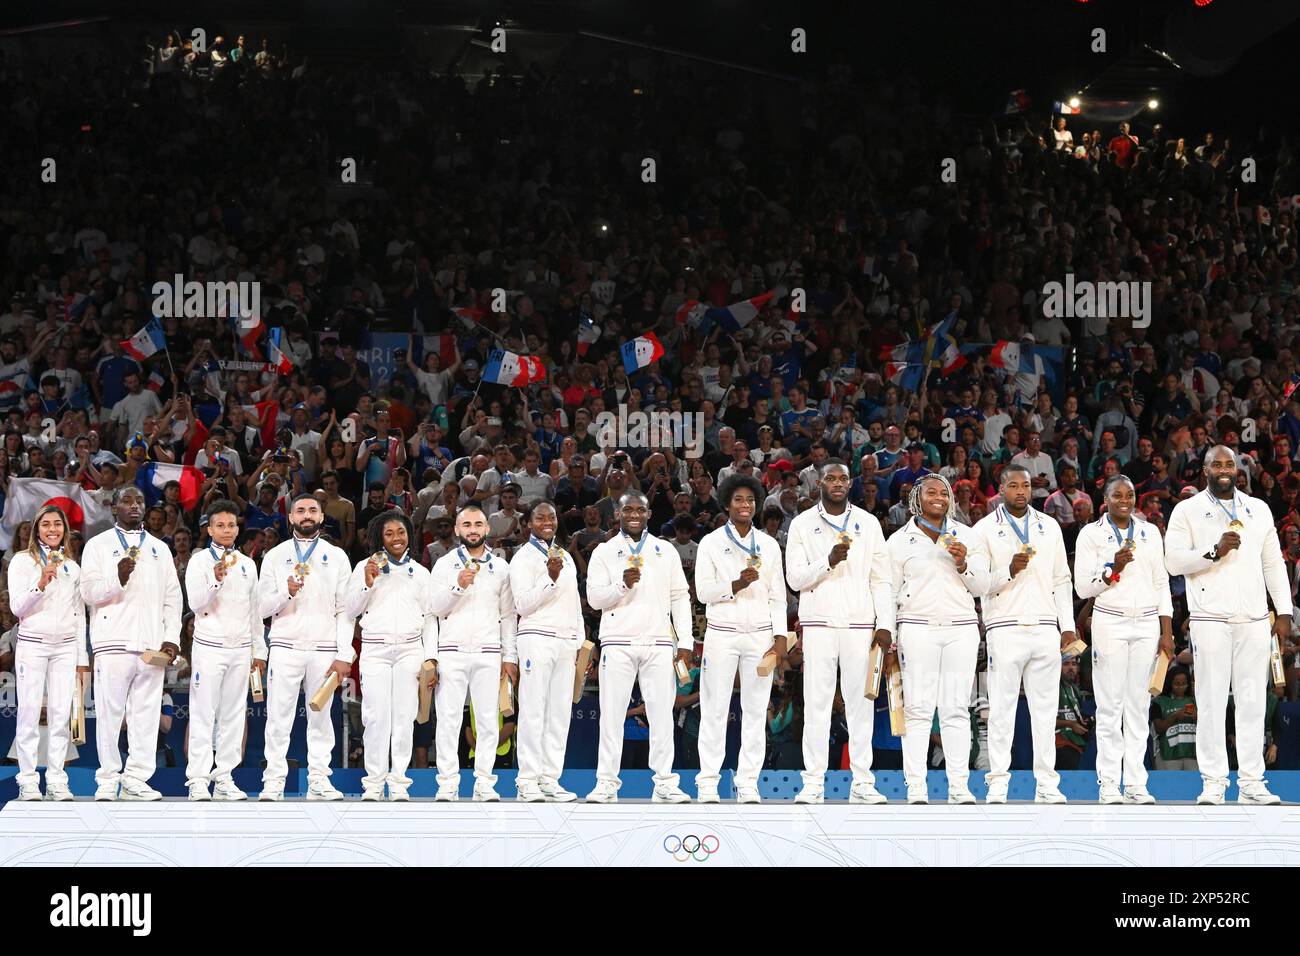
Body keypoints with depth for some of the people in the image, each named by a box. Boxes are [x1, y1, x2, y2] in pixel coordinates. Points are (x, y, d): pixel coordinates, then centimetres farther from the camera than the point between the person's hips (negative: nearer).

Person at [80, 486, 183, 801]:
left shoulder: (160, 549, 20)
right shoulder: (98, 545, 10)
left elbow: (173, 597, 16)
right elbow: (89, 592, -1)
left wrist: (172, 638, 4)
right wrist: (118, 578, -20)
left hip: (152, 645, 3)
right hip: (113, 643, -3)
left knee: (146, 715, -1)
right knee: (109, 713, -5)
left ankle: (136, 780, 2)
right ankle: (108, 780, 1)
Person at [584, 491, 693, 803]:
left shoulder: (666, 551, 13)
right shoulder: (604, 552, 8)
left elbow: (680, 597, 11)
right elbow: (595, 598, 1)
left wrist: (685, 642, 3)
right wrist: (623, 584, -17)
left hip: (659, 643, 1)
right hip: (618, 643, -1)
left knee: (662, 713, -1)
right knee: (612, 713, -2)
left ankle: (664, 783, 1)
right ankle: (606, 783, 1)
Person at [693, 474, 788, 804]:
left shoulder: (769, 545, 12)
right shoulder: (711, 542, 5)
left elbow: (778, 595, 11)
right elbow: (703, 591, -1)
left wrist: (780, 636, 1)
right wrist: (736, 584, -17)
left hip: (760, 635, 2)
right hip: (722, 634, -2)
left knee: (756, 710, 0)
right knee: (714, 709, -4)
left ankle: (748, 783, 3)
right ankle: (708, 783, -1)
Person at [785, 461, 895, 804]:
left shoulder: (868, 523, 11)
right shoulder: (803, 524, 7)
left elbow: (881, 578, 9)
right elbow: (795, 578, 0)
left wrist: (885, 623, -1)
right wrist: (828, 561, -16)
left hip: (860, 624, 1)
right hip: (819, 623, -1)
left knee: (861, 702, 0)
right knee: (816, 702, -3)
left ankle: (862, 782, 3)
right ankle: (813, 782, -1)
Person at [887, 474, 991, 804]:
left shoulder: (968, 536, 14)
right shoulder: (900, 540, 9)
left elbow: (982, 586, 11)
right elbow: (890, 591, 9)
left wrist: (963, 565, -7)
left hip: (962, 629, 2)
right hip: (918, 628, -2)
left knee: (956, 709, -1)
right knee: (918, 709, -6)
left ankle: (959, 787, 1)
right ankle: (916, 788, -5)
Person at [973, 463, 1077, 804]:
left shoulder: (1049, 526, 15)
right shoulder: (985, 529, 3)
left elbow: (1062, 580, 16)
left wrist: (1068, 625, 9)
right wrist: (1009, 571, -18)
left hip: (1045, 628, 3)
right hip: (1005, 630, -3)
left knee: (1045, 708, 3)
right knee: (1002, 708, -3)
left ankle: (1047, 784, 6)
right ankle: (998, 783, 0)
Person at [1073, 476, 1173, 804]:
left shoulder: (1150, 532, 13)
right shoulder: (1091, 534, 3)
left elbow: (1161, 583, 13)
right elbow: (1082, 587, -1)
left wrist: (1167, 632, 8)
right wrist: (1113, 567, -16)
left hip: (1146, 623, 3)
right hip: (1110, 622, -3)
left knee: (1139, 704, 2)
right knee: (1110, 705, -5)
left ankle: (1136, 783, 4)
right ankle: (1108, 784, -2)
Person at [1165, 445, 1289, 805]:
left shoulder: (1259, 510, 15)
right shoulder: (1187, 511, 5)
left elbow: (1274, 563, 15)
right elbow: (1174, 560, -5)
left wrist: (1284, 611, 8)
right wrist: (1215, 552, -17)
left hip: (1254, 619, 3)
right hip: (1210, 617, -3)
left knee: (1252, 700, 2)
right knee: (1211, 700, -5)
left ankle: (1251, 782, 5)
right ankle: (1213, 782, -2)